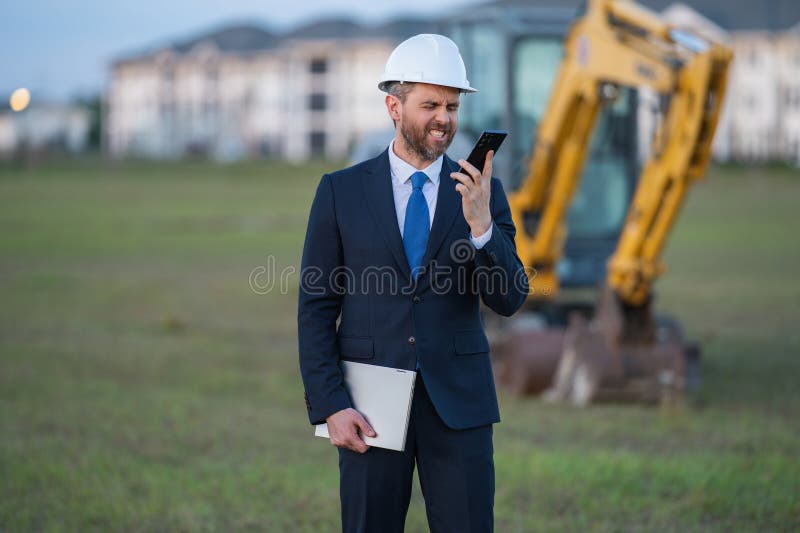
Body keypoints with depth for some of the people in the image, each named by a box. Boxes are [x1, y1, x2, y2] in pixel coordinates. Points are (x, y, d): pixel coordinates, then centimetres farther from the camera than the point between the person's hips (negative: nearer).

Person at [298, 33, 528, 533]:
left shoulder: (482, 191, 5)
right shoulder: (341, 191, 2)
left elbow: (509, 299, -4)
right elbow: (316, 308, 0)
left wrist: (481, 222, -20)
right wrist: (330, 406, -9)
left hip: (458, 401, 1)